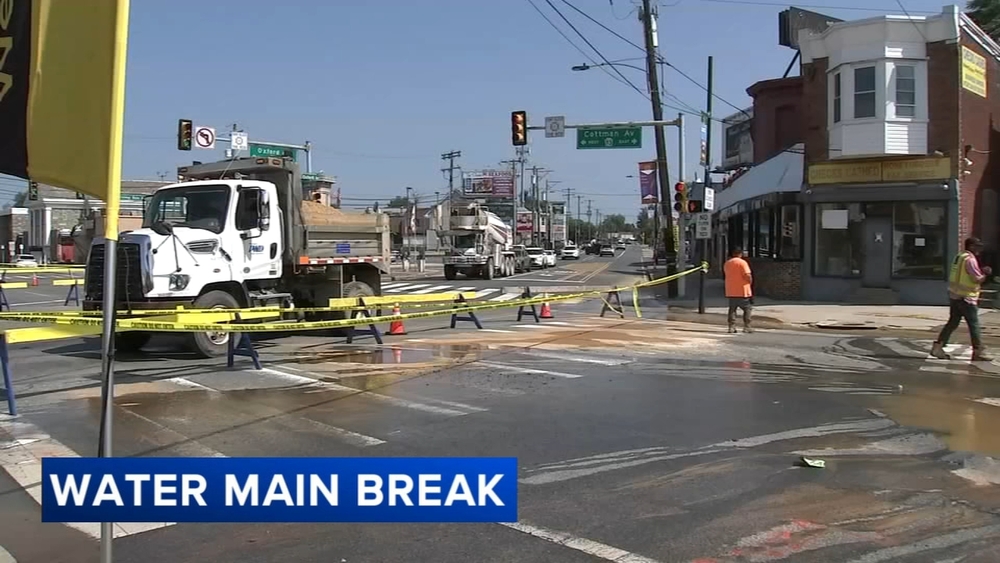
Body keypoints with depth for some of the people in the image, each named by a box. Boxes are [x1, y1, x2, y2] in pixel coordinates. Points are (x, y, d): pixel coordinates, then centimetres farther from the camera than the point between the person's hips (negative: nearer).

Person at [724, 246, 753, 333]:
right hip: (742, 291, -5)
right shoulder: (742, 262, -11)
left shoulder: (727, 263, 9)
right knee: (748, 308, 6)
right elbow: (748, 276, -17)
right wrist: (750, 281, 0)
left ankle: (732, 326, 7)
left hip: (730, 292, 5)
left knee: (732, 309, 13)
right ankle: (747, 327, 1)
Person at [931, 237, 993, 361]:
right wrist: (986, 274, 0)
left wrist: (981, 272, 11)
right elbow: (978, 279, -18)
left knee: (952, 323, 12)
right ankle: (978, 352, 8)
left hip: (954, 296, 9)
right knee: (974, 325, 1)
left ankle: (937, 347, 7)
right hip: (966, 297, -9)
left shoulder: (959, 257, 13)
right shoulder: (970, 259, -16)